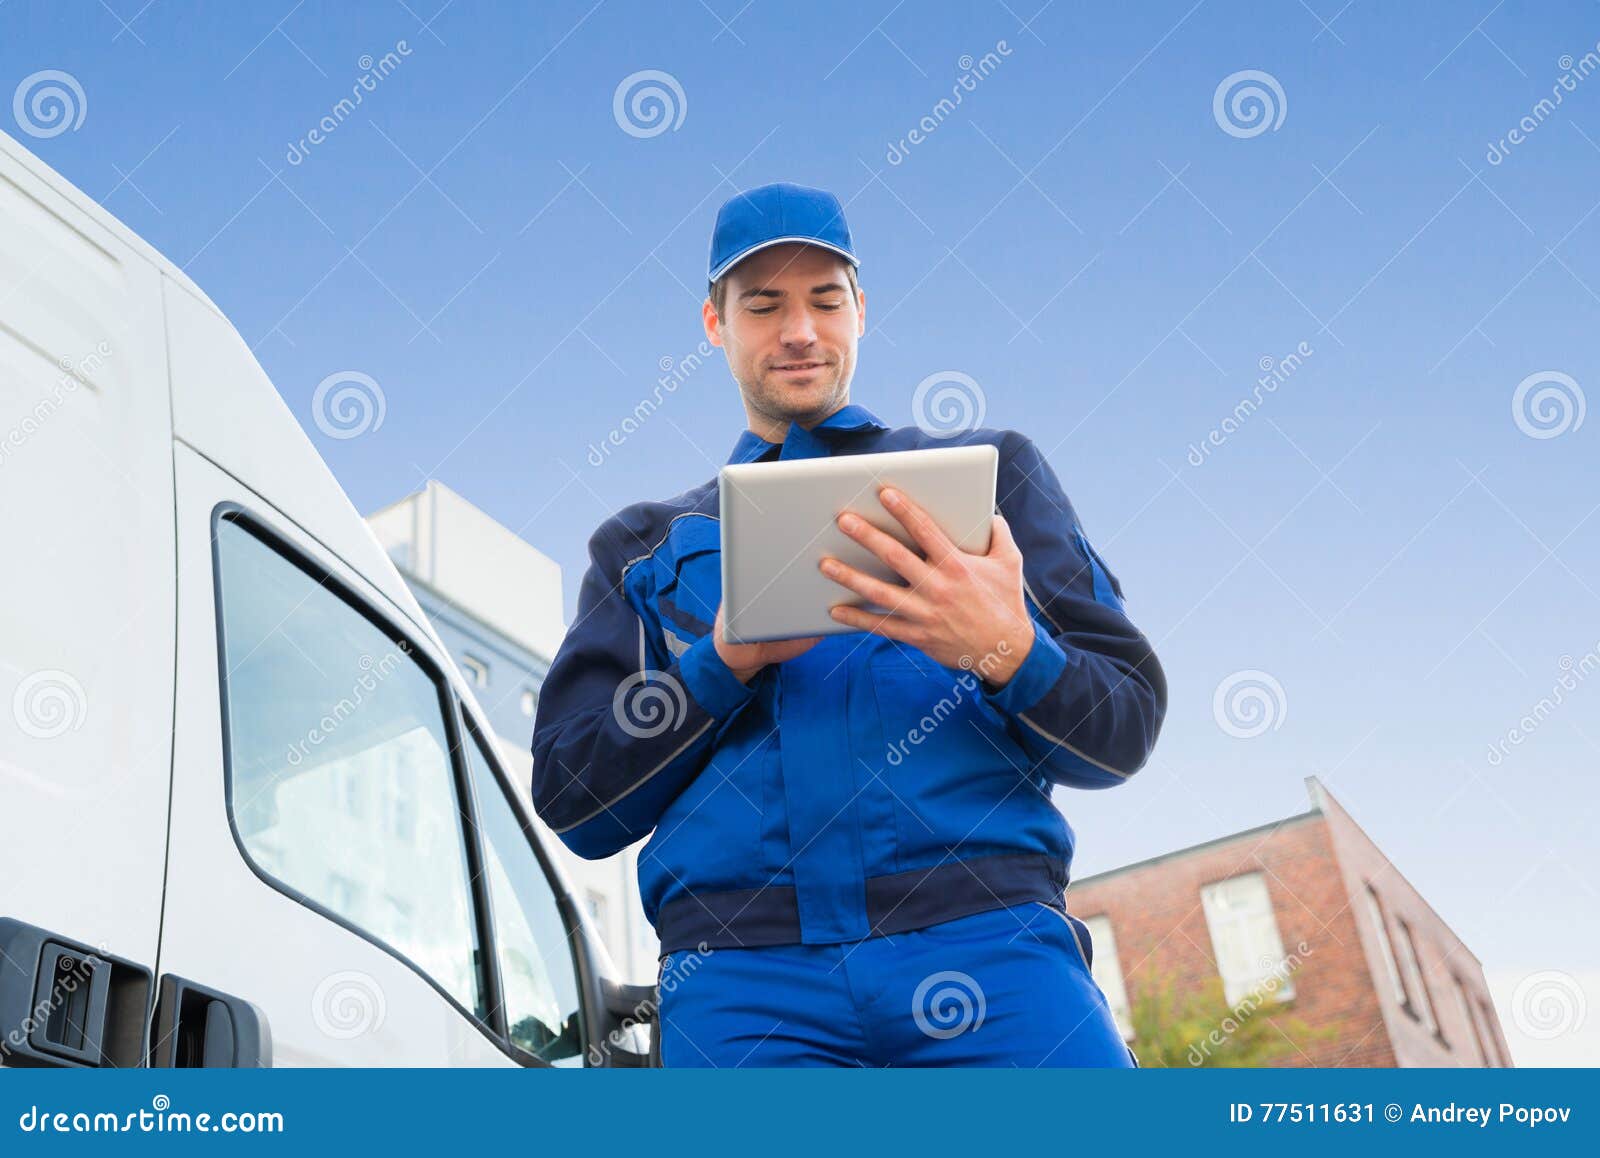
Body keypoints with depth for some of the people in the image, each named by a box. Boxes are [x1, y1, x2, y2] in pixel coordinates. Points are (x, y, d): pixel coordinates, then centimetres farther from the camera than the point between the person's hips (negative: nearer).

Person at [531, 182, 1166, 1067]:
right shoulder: (645, 545, 22)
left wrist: (1007, 651, -11)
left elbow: (1124, 732, 12)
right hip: (740, 976, 1)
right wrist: (725, 661, -5)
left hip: (986, 942, 0)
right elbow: (573, 802, 11)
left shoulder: (989, 469, 19)